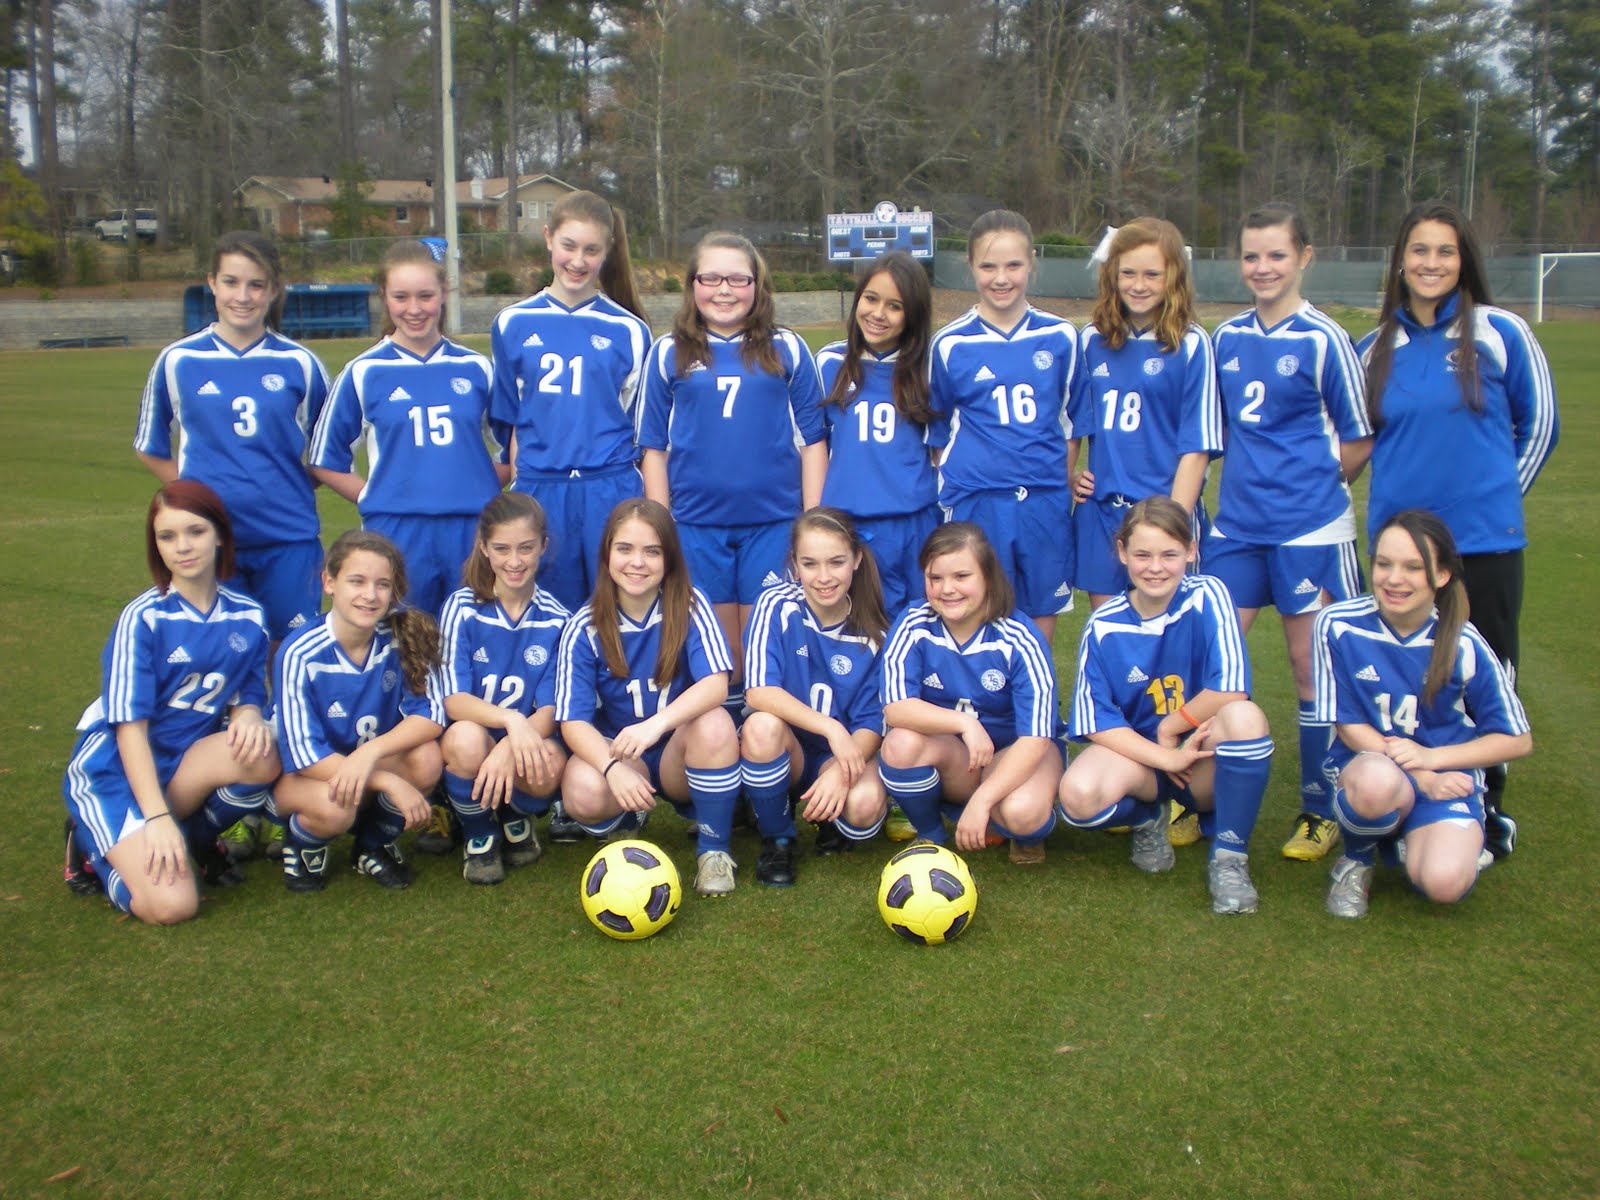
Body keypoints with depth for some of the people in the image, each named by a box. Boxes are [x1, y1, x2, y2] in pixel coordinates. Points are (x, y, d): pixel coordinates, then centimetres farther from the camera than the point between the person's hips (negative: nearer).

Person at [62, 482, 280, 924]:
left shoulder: (248, 617, -1)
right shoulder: (143, 618, -16)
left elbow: (248, 698, 5)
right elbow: (131, 725, -17)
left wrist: (248, 716, -21)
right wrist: (158, 817, -26)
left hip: (188, 762, 5)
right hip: (118, 771, -4)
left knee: (262, 757, -30)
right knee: (172, 905, -22)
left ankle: (197, 837, 0)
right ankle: (97, 843, 10)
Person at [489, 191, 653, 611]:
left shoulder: (628, 331, 4)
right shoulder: (512, 325, 8)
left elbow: (641, 426, 7)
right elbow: (510, 420, 13)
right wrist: (520, 490, 8)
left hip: (612, 491, -1)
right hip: (540, 493, 1)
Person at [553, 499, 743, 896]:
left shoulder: (689, 606, -12)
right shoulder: (585, 628, -10)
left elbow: (716, 684, -25)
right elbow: (574, 721, -15)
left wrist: (657, 723, -43)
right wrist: (612, 767, -36)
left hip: (680, 750, 0)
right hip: (616, 751, 1)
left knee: (715, 724, -34)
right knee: (583, 792, -32)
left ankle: (715, 848, -12)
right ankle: (629, 820, 6)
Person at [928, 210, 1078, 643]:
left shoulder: (1060, 337, 5)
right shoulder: (951, 344, 1)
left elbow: (1068, 419, 15)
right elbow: (939, 431, 11)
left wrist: (1067, 477, 14)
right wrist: (950, 486, 6)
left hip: (1045, 503, 2)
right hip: (976, 505, -2)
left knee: (1041, 623, 9)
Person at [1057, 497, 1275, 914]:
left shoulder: (1207, 596, -11)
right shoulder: (1103, 625, -6)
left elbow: (1230, 689, -22)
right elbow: (1097, 723, -9)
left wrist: (1170, 727, -11)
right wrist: (1165, 757, -20)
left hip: (1207, 762, -1)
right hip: (1137, 752, 1)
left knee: (1244, 717, -35)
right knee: (1079, 794, -32)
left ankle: (1229, 857, -13)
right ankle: (1146, 820, 8)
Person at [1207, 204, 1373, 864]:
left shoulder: (1324, 340, -7)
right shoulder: (1226, 337, 8)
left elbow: (1359, 441, -1)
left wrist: (1313, 491, 4)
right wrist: (1247, 486, 9)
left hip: (1309, 530, -5)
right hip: (1235, 525, 5)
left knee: (1311, 665, 4)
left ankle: (1321, 810, 18)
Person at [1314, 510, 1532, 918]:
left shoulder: (1462, 646, -9)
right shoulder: (1338, 625, -12)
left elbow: (1517, 740, 0)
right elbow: (1349, 726, -6)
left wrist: (1431, 757, -14)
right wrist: (1422, 780, -15)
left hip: (1447, 775, 1)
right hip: (1367, 764, -1)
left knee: (1446, 883, -28)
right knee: (1379, 781, -40)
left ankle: (1409, 842, 11)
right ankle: (1356, 861, -4)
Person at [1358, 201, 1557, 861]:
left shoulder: (1500, 332, -3)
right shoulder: (1376, 347, 6)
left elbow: (1540, 422, 4)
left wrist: (1496, 494, 6)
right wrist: (1405, 488, 12)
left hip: (1484, 540, -3)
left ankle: (1486, 807, 23)